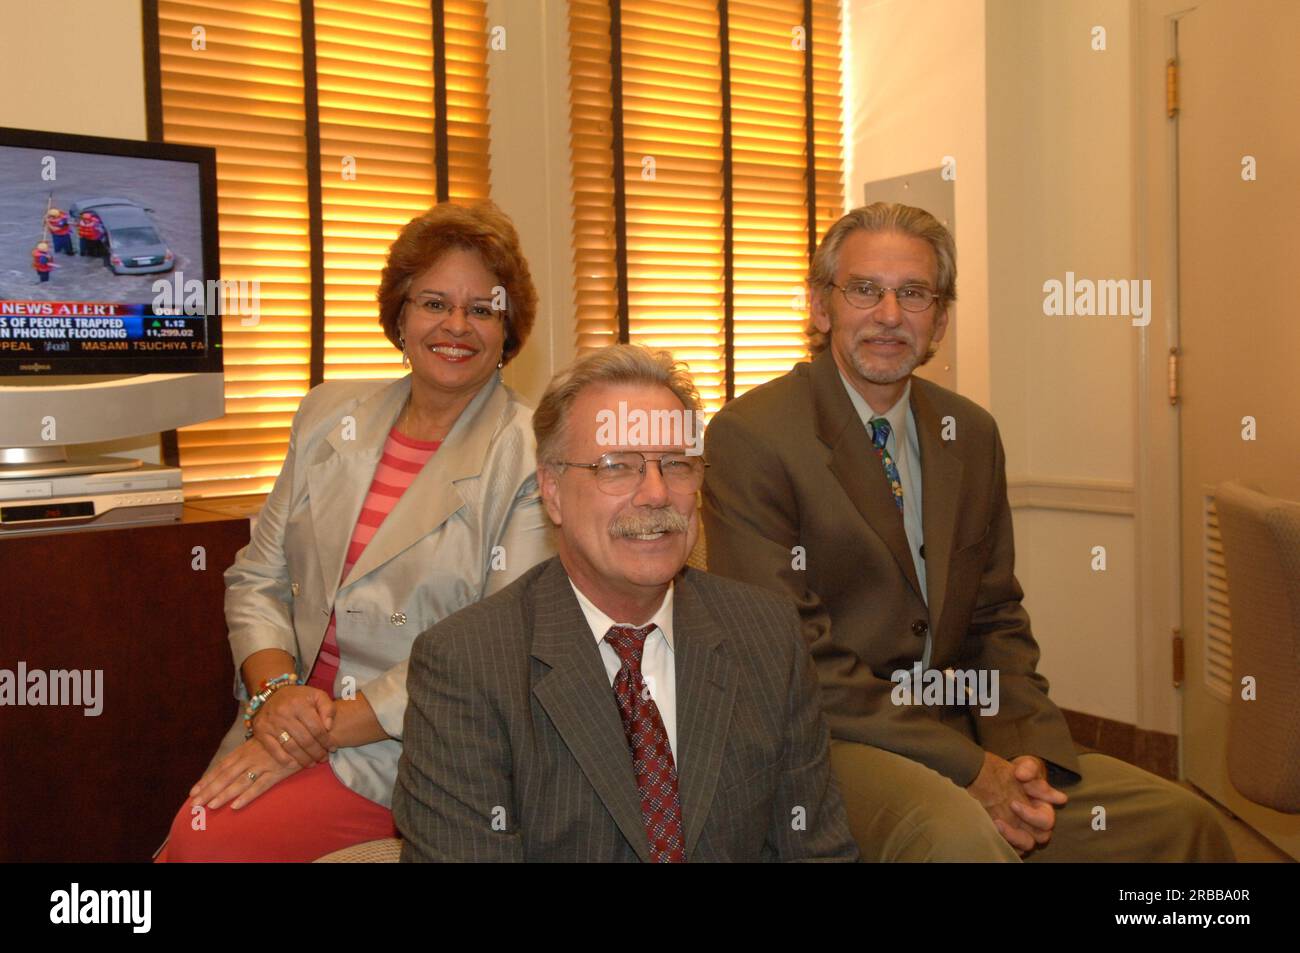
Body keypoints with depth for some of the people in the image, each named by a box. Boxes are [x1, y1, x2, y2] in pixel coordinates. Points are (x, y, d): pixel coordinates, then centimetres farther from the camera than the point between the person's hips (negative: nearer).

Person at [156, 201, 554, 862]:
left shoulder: (533, 457, -8)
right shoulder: (329, 416, 10)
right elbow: (258, 579, 12)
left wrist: (329, 726, -16)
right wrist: (276, 690, -8)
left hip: (405, 751, -5)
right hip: (290, 726, 5)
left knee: (206, 840, -23)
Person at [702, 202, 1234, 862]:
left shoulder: (972, 434, 10)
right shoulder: (749, 437, -11)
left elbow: (996, 621, 13)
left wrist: (1025, 750, -6)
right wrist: (969, 770, -17)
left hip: (959, 729, 6)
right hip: (827, 741, -6)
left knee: (1179, 821, -8)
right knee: (959, 836, -34)